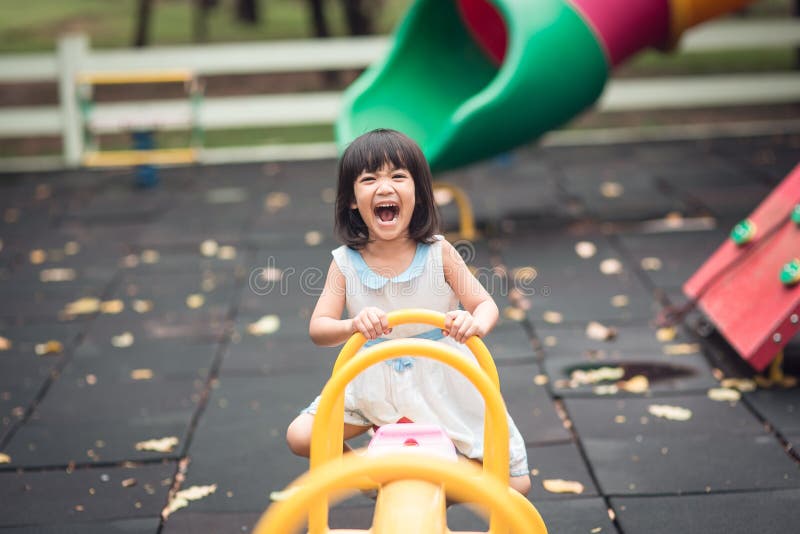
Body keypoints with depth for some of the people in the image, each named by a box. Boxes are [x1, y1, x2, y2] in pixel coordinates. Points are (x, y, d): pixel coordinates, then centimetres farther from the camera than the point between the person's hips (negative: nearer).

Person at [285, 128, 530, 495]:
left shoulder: (438, 253, -12)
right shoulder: (345, 263, -10)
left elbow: (485, 304, -11)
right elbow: (318, 328, -15)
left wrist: (475, 323, -36)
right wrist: (354, 325, -38)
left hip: (444, 385, -1)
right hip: (375, 388, 1)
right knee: (300, 437, -15)